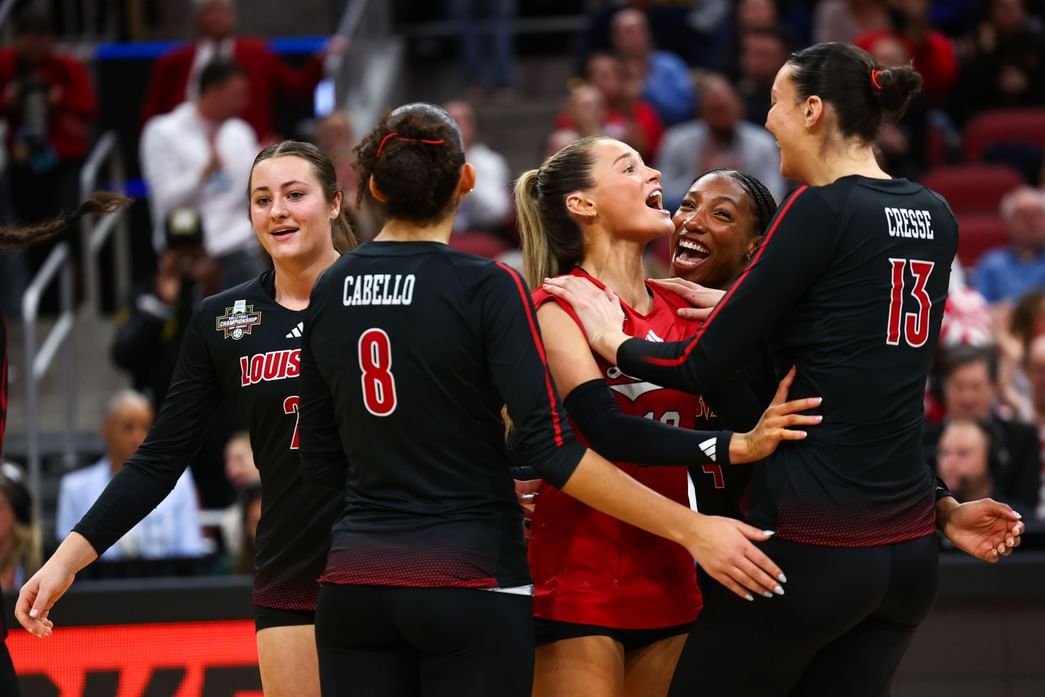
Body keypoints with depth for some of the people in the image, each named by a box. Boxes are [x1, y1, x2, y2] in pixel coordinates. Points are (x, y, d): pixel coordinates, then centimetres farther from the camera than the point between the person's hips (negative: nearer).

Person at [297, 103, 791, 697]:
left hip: (354, 583, 5)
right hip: (470, 582, -5)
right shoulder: (487, 287, -10)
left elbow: (321, 459, 13)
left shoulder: (329, 292, 6)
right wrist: (691, 529, -15)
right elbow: (553, 450, -16)